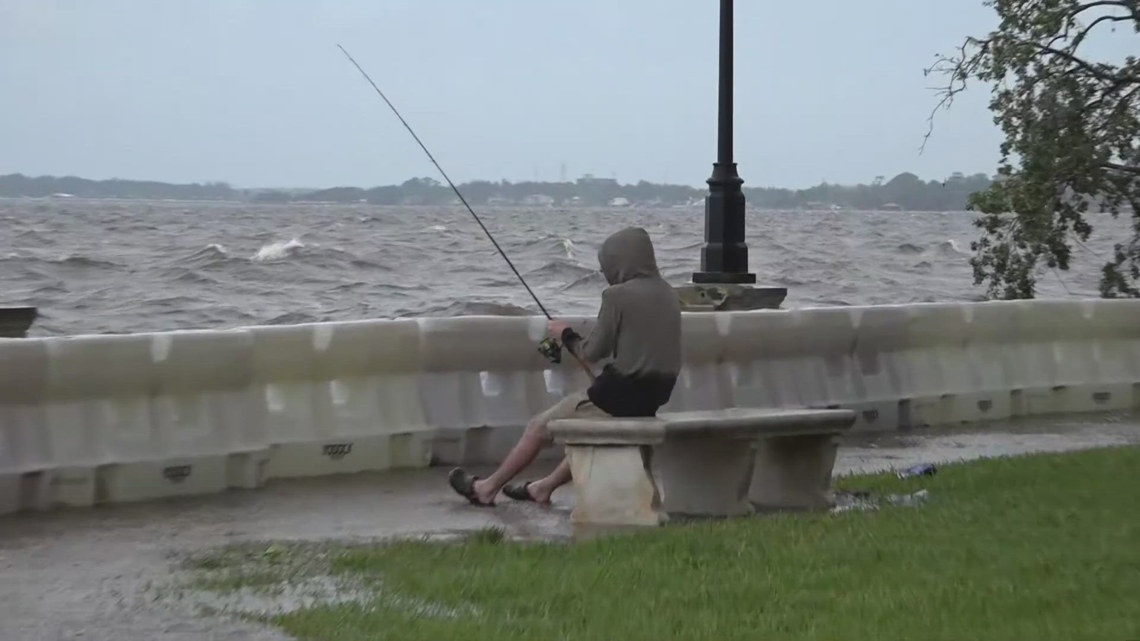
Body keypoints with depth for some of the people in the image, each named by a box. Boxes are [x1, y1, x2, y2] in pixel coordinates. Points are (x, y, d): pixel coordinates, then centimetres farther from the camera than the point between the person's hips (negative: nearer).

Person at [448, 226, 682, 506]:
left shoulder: (618, 295, -15)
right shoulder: (667, 293, 7)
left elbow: (592, 352, -11)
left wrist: (565, 334, 7)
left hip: (620, 395, -7)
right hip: (653, 397, 7)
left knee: (540, 427, 12)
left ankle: (487, 488, 25)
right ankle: (544, 487, 41)